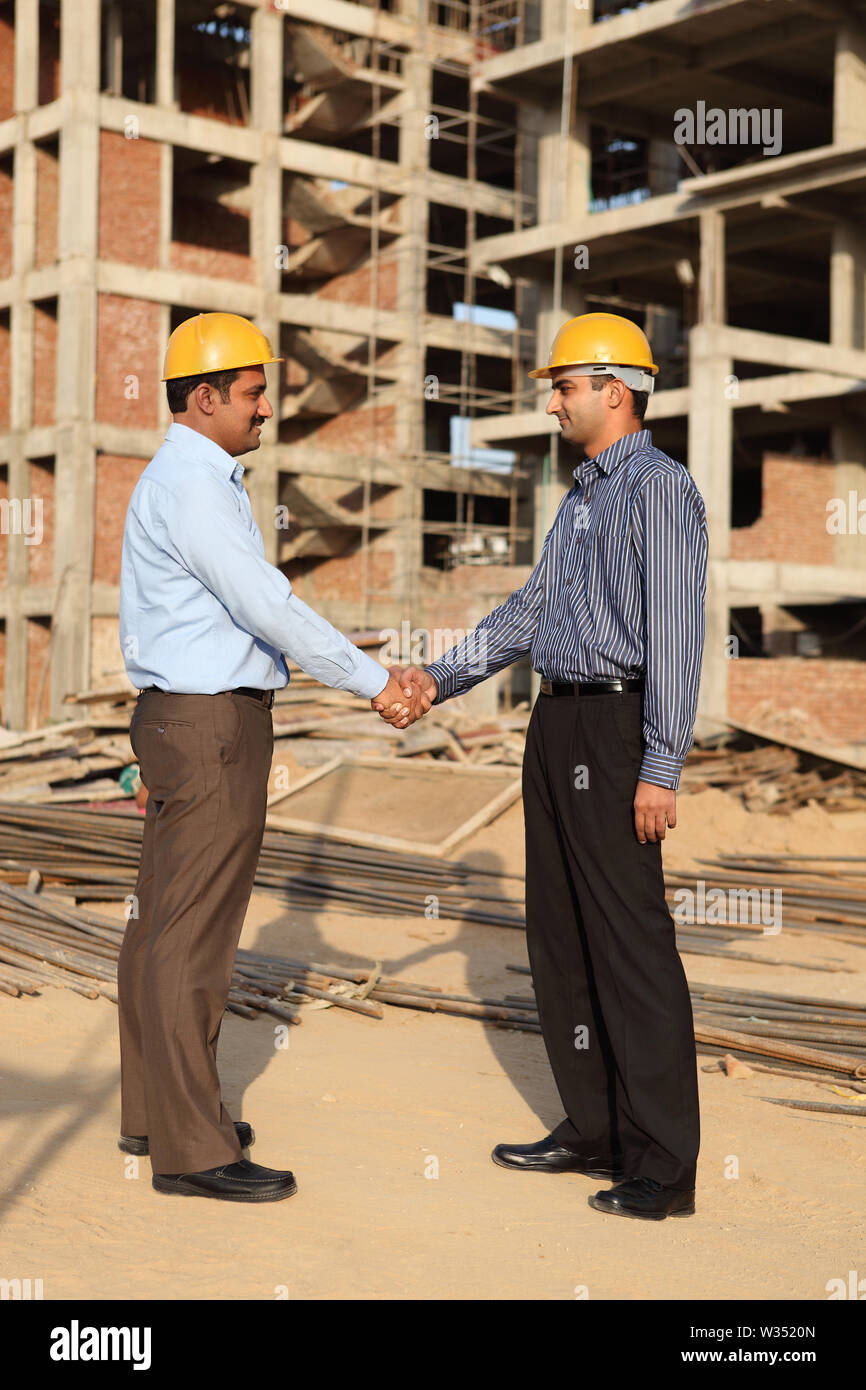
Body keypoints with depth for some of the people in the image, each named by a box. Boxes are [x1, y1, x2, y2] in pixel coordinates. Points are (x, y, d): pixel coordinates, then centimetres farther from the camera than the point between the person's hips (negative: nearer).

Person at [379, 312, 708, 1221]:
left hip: (616, 730, -10)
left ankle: (663, 1167, -1)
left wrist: (660, 769, -23)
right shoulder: (582, 496, 19)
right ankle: (595, 1130, 22)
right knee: (560, 936, 12)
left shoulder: (660, 489, -11)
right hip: (556, 725, 10)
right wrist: (438, 680, 15)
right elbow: (528, 612, 23)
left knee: (631, 942, -7)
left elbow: (675, 634, -18)